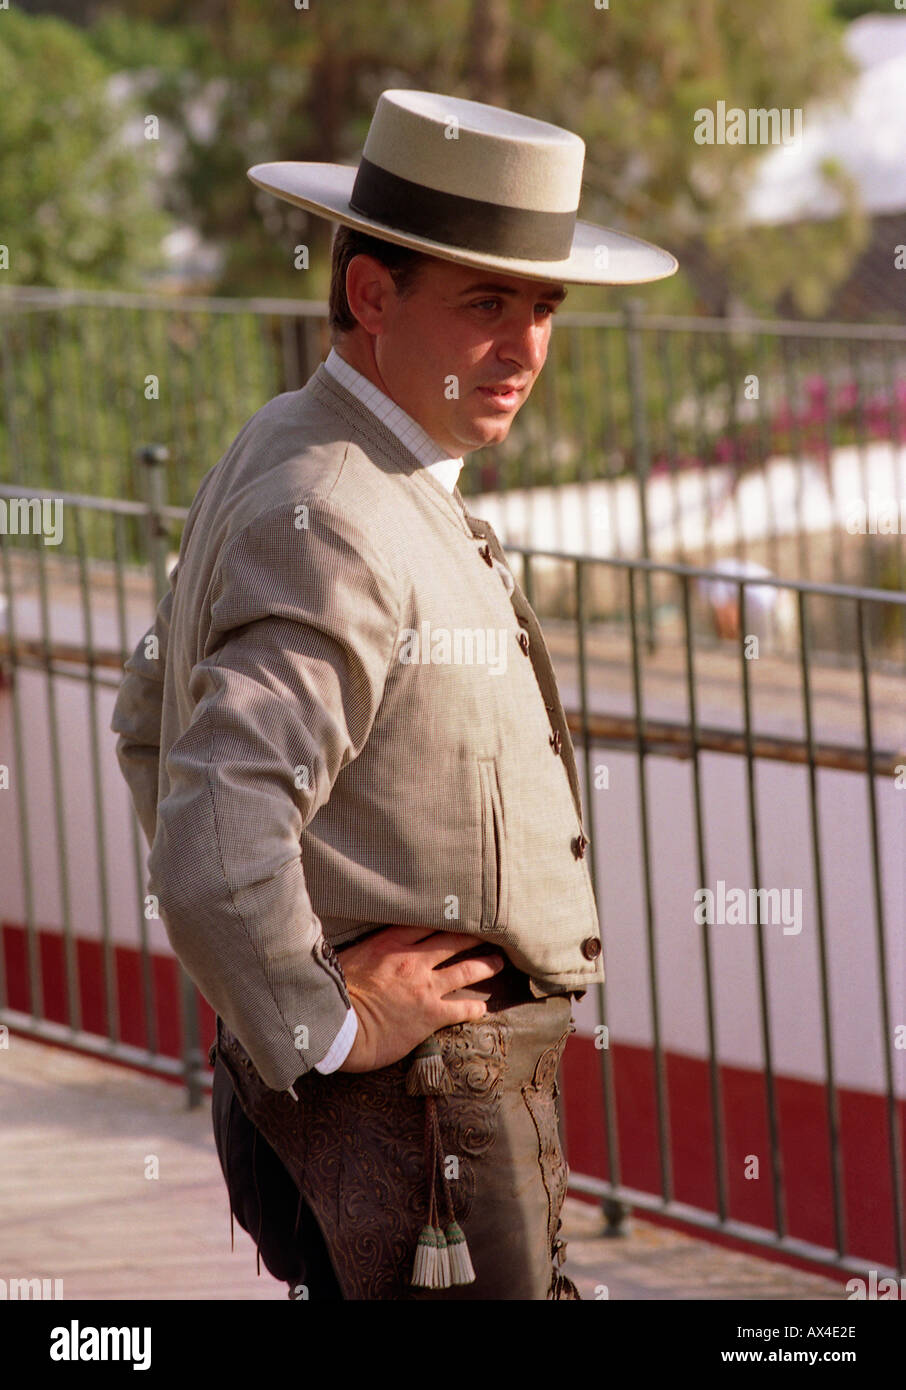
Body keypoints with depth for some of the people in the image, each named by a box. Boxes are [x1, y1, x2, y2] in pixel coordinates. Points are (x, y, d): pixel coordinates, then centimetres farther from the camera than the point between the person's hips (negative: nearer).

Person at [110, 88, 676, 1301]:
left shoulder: (286, 457, 12)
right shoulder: (331, 522, -21)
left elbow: (153, 721, 25)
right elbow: (215, 853, -31)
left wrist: (307, 986, 20)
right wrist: (325, 1028, -17)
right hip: (412, 1108, -10)